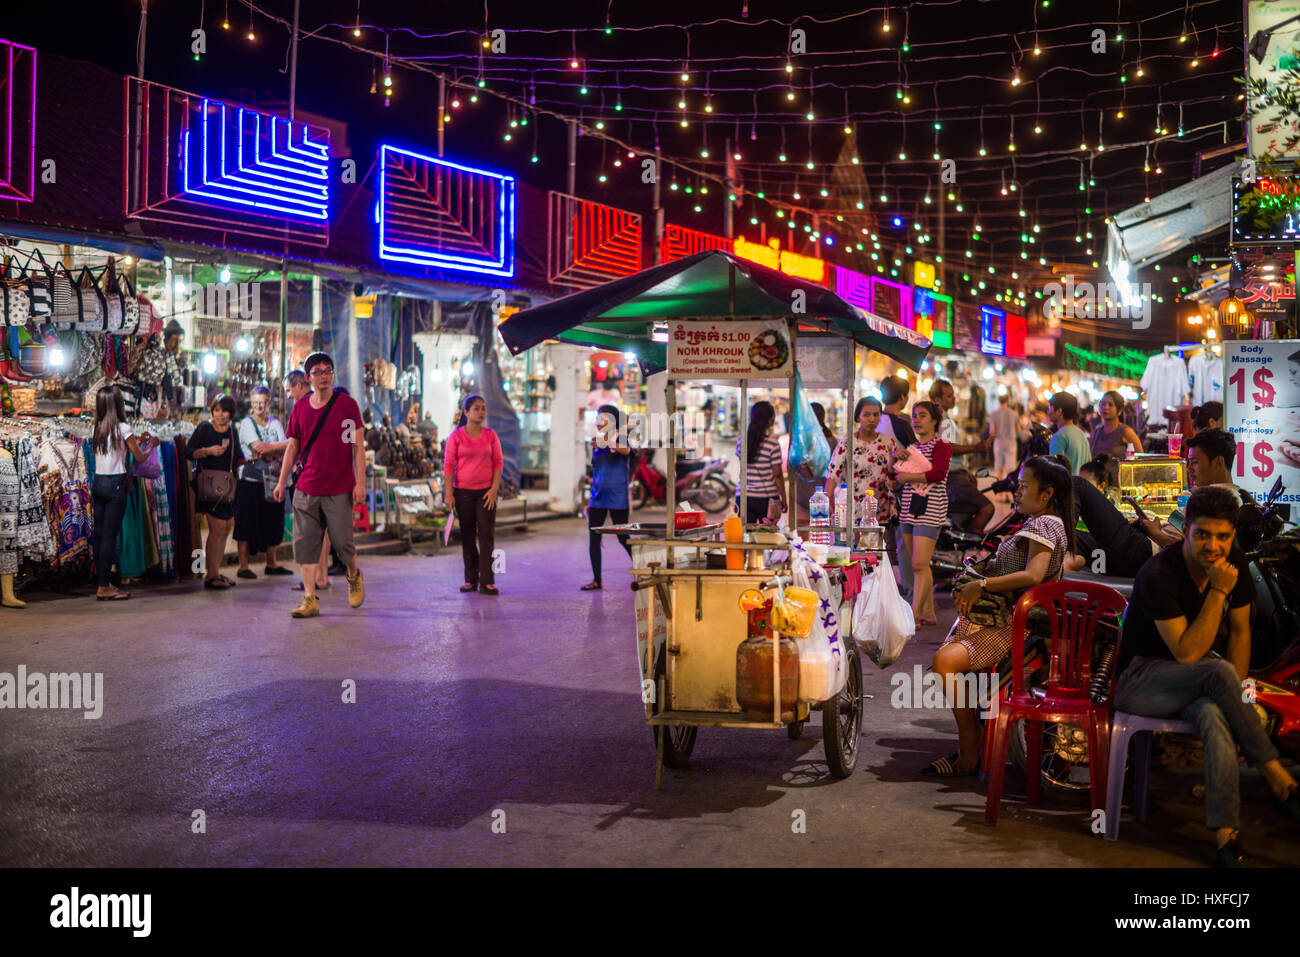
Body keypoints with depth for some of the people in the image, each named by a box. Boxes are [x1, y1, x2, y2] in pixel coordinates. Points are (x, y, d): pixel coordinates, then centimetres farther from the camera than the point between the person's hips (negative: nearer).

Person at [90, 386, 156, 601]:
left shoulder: (98, 429, 11)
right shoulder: (123, 428, -8)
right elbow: (139, 458, -1)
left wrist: (138, 441, 29)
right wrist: (150, 446, 18)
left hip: (98, 484, 7)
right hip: (115, 484, -7)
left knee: (100, 535, 9)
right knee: (109, 536, -5)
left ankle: (104, 583, 14)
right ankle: (104, 588, -4)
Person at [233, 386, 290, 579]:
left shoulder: (275, 423, 13)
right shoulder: (246, 423, -1)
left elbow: (288, 447, -1)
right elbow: (258, 447, -14)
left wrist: (269, 448, -17)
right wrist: (279, 448, -7)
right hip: (250, 479, -5)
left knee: (272, 523, 8)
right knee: (247, 522, -3)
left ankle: (272, 564, 18)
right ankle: (243, 566, 0)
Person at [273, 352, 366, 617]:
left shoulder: (347, 404, -2)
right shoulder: (300, 408, 8)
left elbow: (358, 446, -2)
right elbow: (293, 447, 15)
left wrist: (360, 482, -9)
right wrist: (282, 481, 11)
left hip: (339, 490, -3)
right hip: (306, 489, 3)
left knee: (342, 542, 1)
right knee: (304, 543, -1)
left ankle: (354, 575, 32)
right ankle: (310, 599, 3)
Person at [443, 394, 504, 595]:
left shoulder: (491, 436, 5)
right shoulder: (456, 437, -1)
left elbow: (498, 463, 5)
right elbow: (448, 465, -2)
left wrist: (494, 489, -5)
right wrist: (448, 493, -7)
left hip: (486, 492, 1)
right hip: (463, 492, -1)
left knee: (487, 535, -6)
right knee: (467, 536, 6)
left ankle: (486, 581, -5)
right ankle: (471, 580, 15)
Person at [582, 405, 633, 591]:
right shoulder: (597, 445, 15)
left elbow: (626, 450, -29)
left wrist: (609, 443, -50)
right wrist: (590, 500, 22)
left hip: (617, 498, -6)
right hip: (597, 497, 6)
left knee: (623, 538, -3)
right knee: (593, 538, 1)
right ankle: (596, 580, 5)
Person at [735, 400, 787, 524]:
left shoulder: (741, 440, 1)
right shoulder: (773, 445, -10)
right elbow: (777, 475, -7)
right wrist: (784, 499, 3)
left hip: (743, 497, 3)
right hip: (767, 499, -3)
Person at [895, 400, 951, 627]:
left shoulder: (941, 447, -4)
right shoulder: (912, 448, 19)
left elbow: (938, 474, -20)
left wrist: (908, 477, -12)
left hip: (929, 509, -8)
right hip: (909, 508, 8)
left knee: (920, 564, -13)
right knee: (920, 564, 10)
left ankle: (914, 615, -15)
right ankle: (928, 613, 16)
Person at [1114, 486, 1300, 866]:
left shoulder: (1234, 566, -3)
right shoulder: (1158, 574, -23)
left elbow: (1240, 631, 7)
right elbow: (1187, 653, -25)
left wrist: (1234, 694, -5)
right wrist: (1218, 592, -29)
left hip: (1196, 681, 5)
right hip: (1140, 680, -4)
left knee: (1215, 716, -34)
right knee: (1218, 673, -35)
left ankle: (1226, 834, -35)